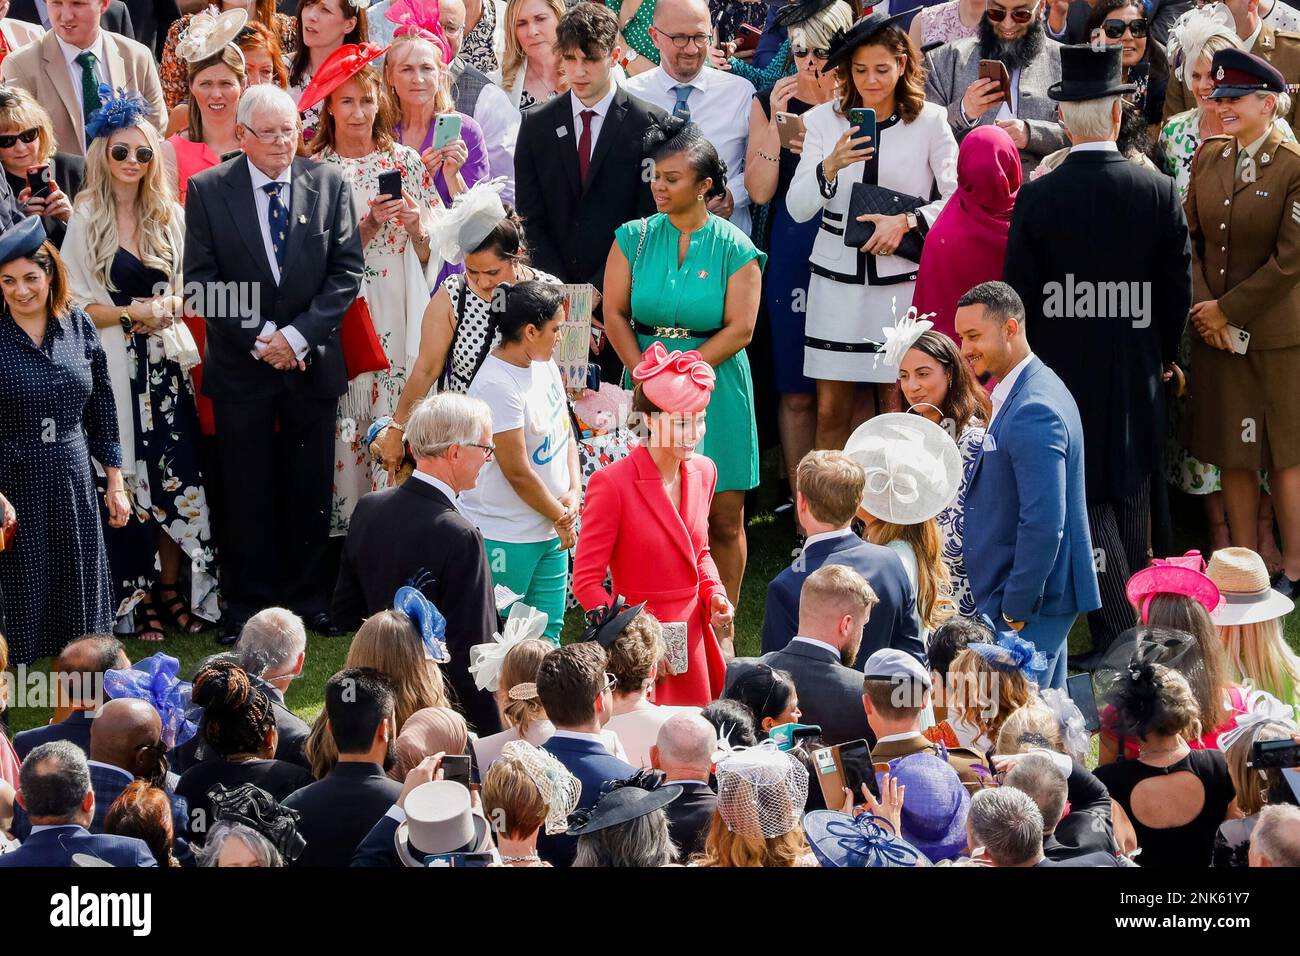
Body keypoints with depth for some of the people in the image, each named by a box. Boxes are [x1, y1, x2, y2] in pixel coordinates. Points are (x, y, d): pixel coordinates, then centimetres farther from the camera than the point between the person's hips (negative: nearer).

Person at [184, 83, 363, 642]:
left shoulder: (329, 184, 2)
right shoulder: (208, 190, -2)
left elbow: (347, 271, 0)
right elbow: (201, 279, -4)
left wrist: (298, 335, -11)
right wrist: (259, 338, -12)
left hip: (312, 361, 1)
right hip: (240, 365, -1)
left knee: (310, 490, 6)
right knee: (248, 490, 3)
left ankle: (307, 598, 16)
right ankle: (249, 605, 11)